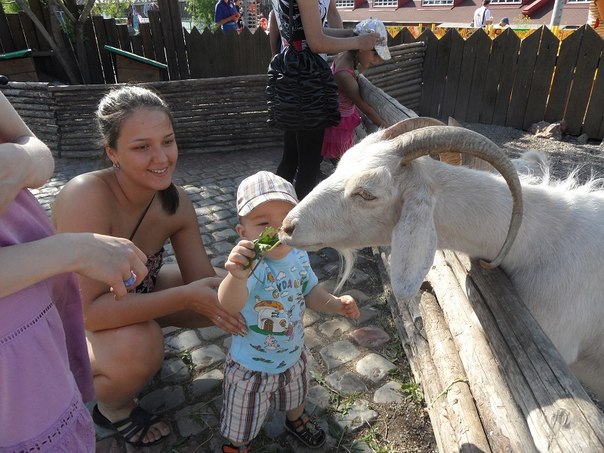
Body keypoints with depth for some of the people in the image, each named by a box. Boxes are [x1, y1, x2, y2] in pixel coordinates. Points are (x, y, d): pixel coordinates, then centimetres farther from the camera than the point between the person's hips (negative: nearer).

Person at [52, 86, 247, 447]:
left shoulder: (176, 202, -15)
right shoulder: (86, 198, -34)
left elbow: (203, 281, -11)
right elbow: (90, 311, -36)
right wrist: (184, 296, -39)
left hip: (134, 293, 6)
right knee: (138, 348, -35)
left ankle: (148, 339, 15)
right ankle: (112, 409, 1)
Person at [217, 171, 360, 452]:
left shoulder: (299, 257, -15)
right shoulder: (250, 264, -37)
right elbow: (229, 306, -54)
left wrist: (335, 304, -14)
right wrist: (236, 276, -75)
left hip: (293, 356, 6)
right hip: (252, 368, -5)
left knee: (295, 397, 36)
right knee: (242, 422, 22)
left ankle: (297, 421, 70)